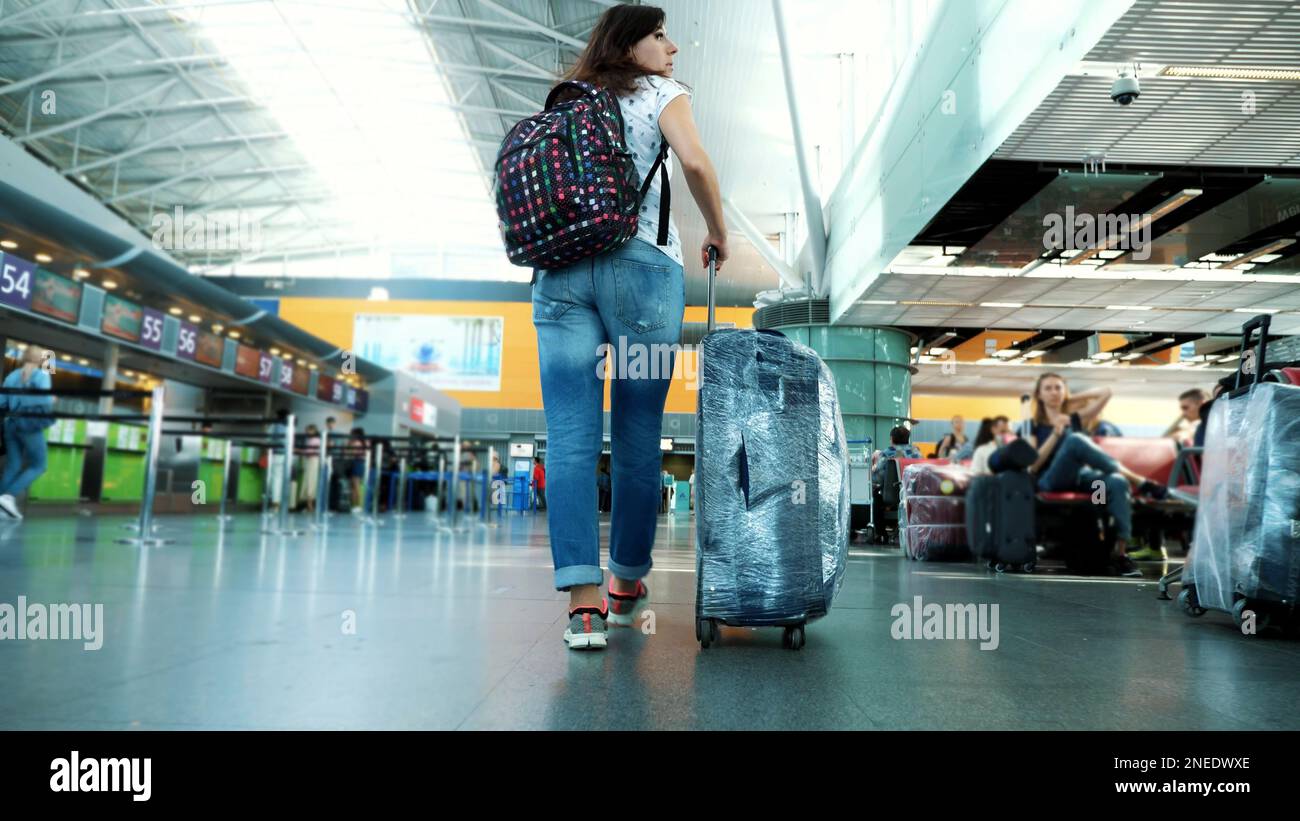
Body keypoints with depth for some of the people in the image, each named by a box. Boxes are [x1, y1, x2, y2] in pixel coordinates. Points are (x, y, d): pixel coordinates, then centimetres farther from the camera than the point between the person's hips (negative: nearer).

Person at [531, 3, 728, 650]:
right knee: (638, 437, 5)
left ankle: (583, 603, -12)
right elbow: (693, 161, -6)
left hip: (558, 270, 4)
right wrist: (717, 231, 7)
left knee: (570, 437, -5)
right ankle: (625, 586, 16)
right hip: (641, 264, -4)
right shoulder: (661, 92, 11)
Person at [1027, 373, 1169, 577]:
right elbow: (1032, 467, -1)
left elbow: (1106, 392, 17)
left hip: (1082, 477, 3)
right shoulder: (1033, 426, 13)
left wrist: (1071, 399, 21)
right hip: (1051, 481, -3)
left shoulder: (1076, 419, 22)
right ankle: (1140, 481, -27)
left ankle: (1120, 552, -37)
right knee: (1075, 440, -31)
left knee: (1117, 482, -32)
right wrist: (1056, 434, -8)